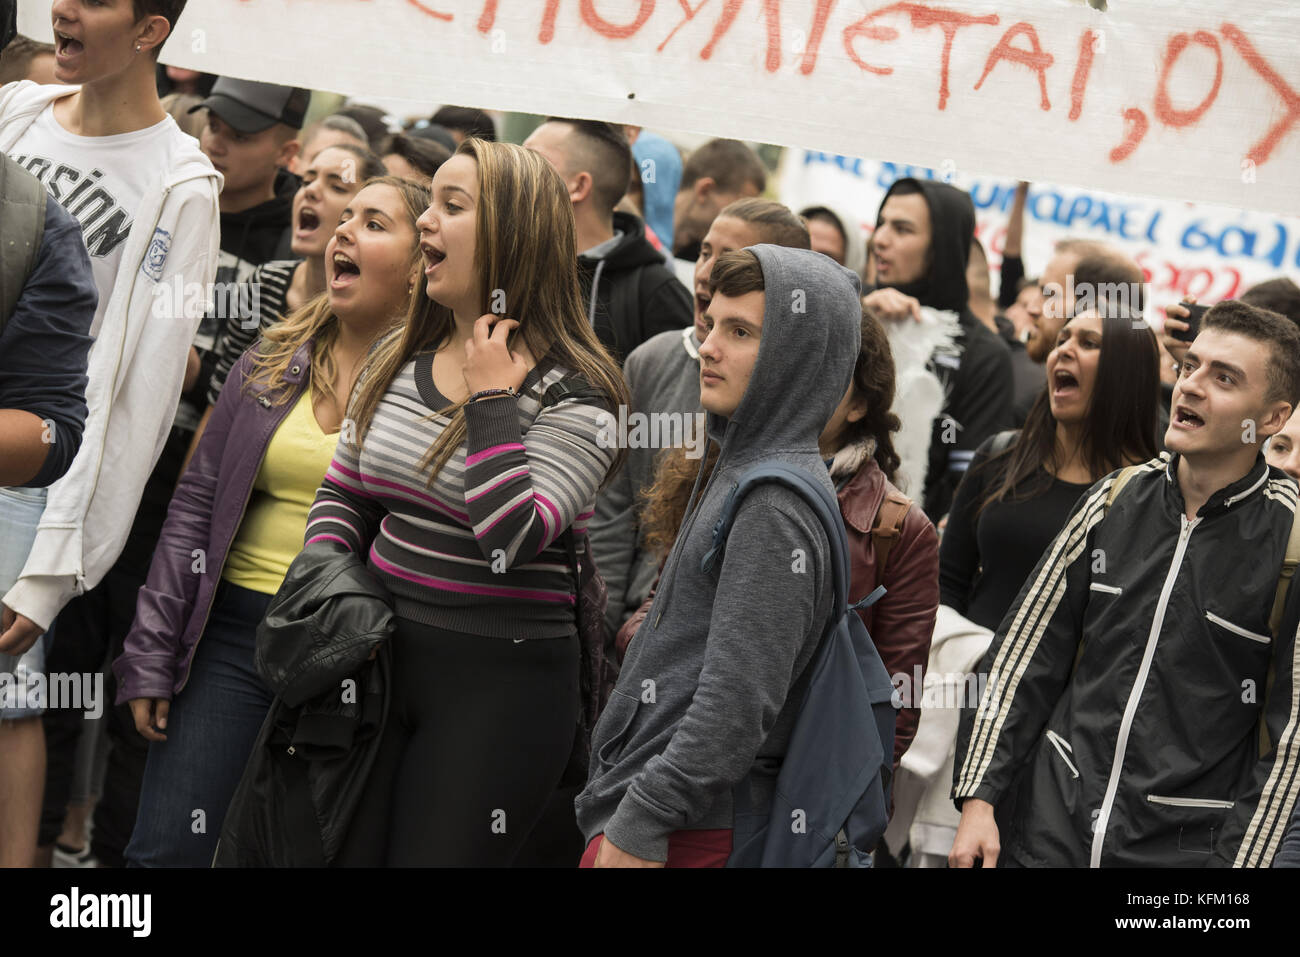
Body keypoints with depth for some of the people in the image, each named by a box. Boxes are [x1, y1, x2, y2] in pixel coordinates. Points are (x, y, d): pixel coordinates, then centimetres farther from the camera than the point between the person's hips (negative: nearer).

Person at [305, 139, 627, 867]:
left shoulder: (573, 392, -11)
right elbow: (341, 495, 16)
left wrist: (492, 396, -19)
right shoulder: (399, 360, 9)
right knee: (339, 851, 9)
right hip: (380, 657, 6)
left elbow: (514, 540, -24)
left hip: (498, 683, -6)